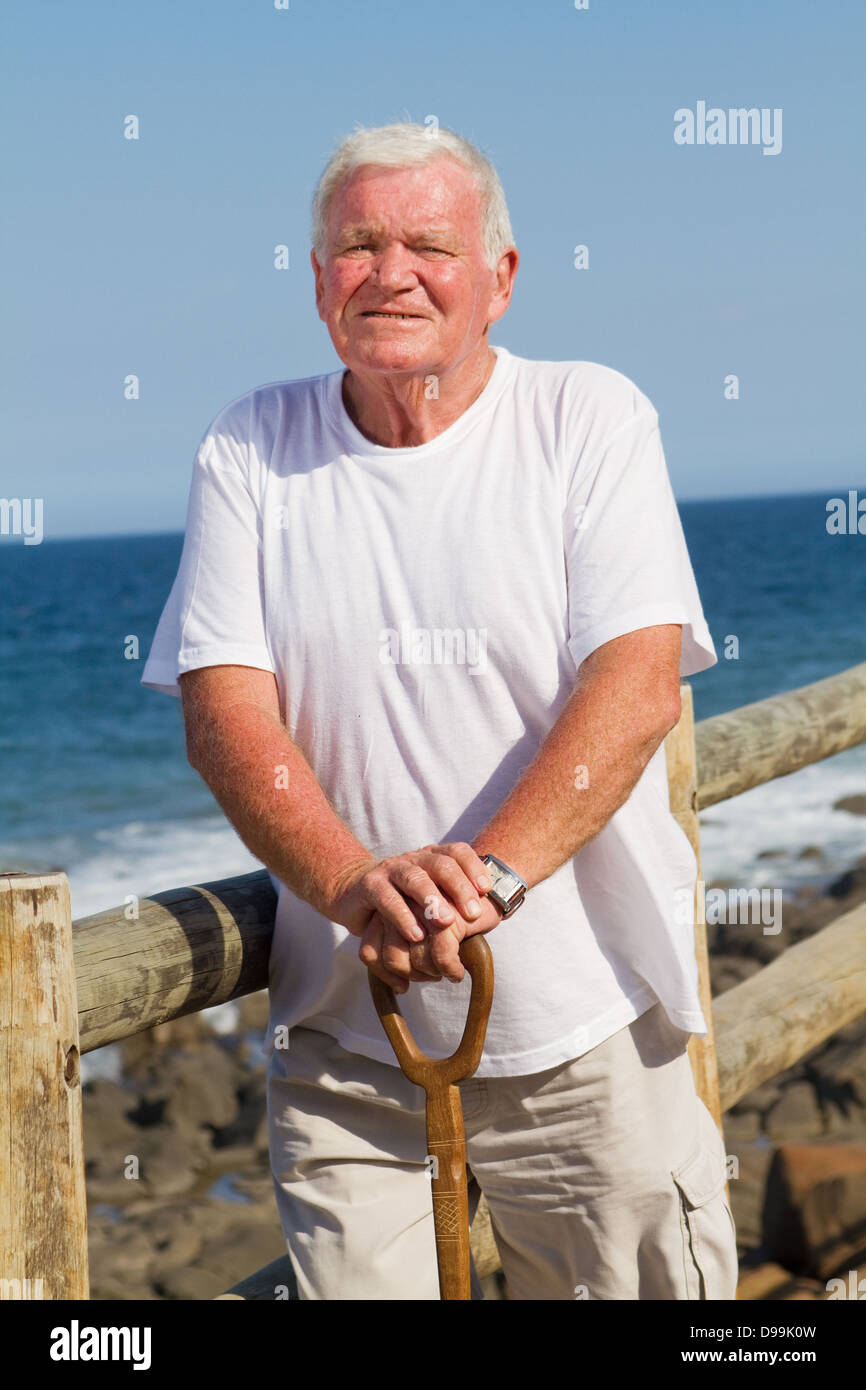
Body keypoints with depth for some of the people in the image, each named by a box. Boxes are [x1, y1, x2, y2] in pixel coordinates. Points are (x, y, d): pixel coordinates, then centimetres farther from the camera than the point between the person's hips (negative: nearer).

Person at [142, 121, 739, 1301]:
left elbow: (638, 682, -12)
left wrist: (486, 873, -25)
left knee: (639, 1279, 7)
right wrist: (358, 885, -23)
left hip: (585, 1032, -1)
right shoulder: (250, 451, 3)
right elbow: (223, 707, -6)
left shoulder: (590, 419, -1)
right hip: (343, 1038, 1)